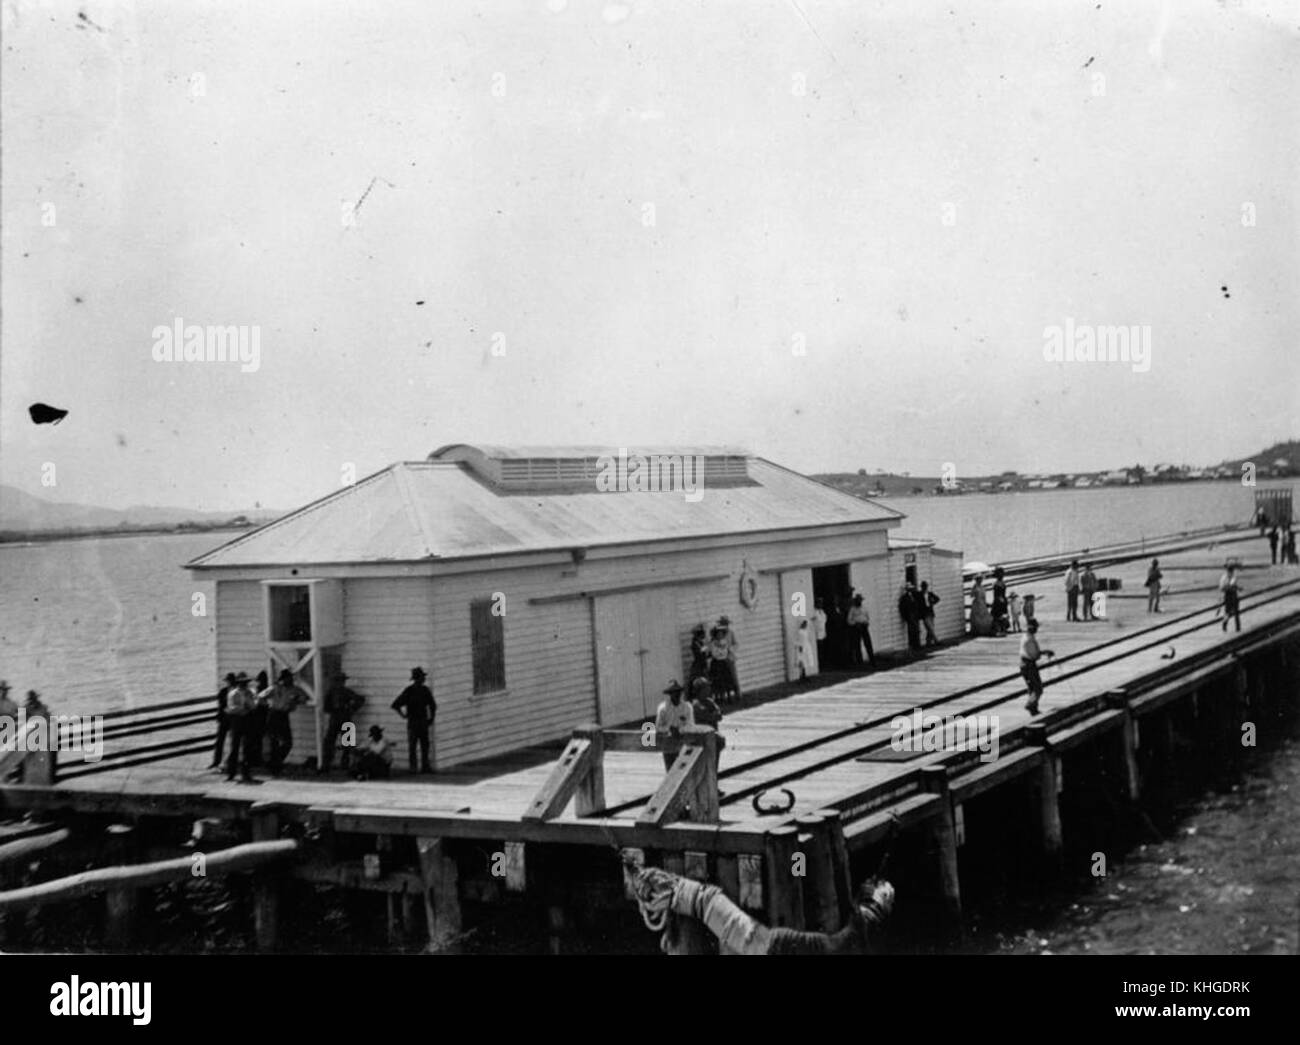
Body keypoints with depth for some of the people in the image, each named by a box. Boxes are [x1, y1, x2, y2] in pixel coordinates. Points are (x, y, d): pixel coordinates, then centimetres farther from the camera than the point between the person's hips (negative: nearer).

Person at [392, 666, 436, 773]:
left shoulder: (425, 690, 8)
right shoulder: (409, 691, -7)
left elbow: (433, 705, 22)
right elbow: (395, 705, -6)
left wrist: (431, 718, 16)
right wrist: (403, 715, -5)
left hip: (423, 721, 5)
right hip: (413, 721, -5)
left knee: (425, 745, 5)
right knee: (412, 745, -3)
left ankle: (425, 767, 11)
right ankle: (412, 767, -1)